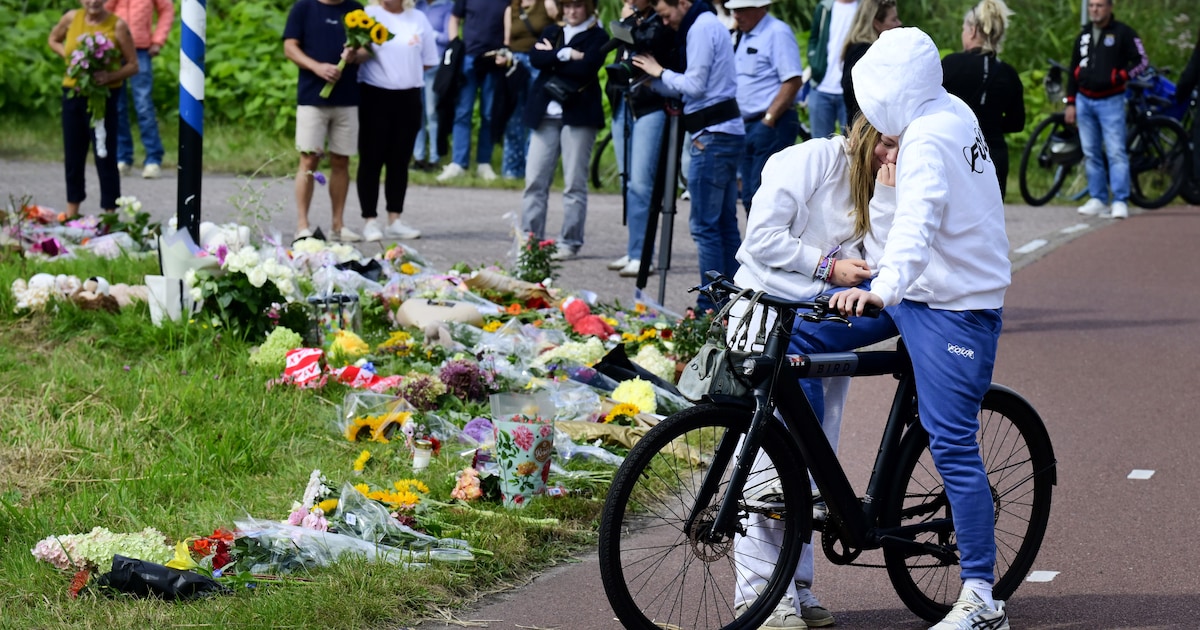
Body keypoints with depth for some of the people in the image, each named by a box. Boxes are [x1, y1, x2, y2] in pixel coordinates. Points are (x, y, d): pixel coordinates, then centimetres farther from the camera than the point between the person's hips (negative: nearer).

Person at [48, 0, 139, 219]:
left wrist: (110, 76, -24)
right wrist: (68, 55, 1)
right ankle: (72, 212, 26)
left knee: (105, 157, -4)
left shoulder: (117, 25, -8)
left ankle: (109, 215, 2)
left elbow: (133, 65, -6)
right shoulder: (72, 18, 2)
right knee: (72, 155, 13)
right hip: (72, 93, 4)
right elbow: (53, 40, 21)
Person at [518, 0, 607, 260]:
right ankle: (530, 239, 4)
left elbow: (586, 68, -13)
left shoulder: (597, 36, 3)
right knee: (534, 180, 0)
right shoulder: (552, 32, 17)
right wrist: (566, 54, -11)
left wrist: (552, 58, -5)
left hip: (578, 115, -4)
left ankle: (571, 243, 2)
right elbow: (535, 58, -1)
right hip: (546, 114, 4)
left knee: (574, 183, -3)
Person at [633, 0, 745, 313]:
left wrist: (660, 73, -3)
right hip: (728, 132, 10)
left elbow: (695, 84, -16)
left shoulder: (700, 29, -11)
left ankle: (711, 306, -7)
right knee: (725, 223, 12)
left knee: (705, 225, -8)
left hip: (713, 135, -10)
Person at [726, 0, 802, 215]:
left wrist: (768, 120, -19)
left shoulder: (777, 33, -11)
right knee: (749, 197, 10)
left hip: (772, 126, -9)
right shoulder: (741, 37, 16)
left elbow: (793, 81, -18)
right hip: (747, 125, 9)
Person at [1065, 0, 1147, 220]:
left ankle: (1120, 201, -10)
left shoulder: (1123, 33, -3)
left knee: (1116, 151, -10)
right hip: (1084, 101, 6)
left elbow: (1142, 61, -2)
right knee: (1090, 153, 7)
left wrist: (1121, 76, -16)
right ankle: (1098, 199, 14)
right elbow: (1073, 71, 17)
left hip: (1110, 102, -6)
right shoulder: (1083, 35, 14)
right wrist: (1070, 103, 12)